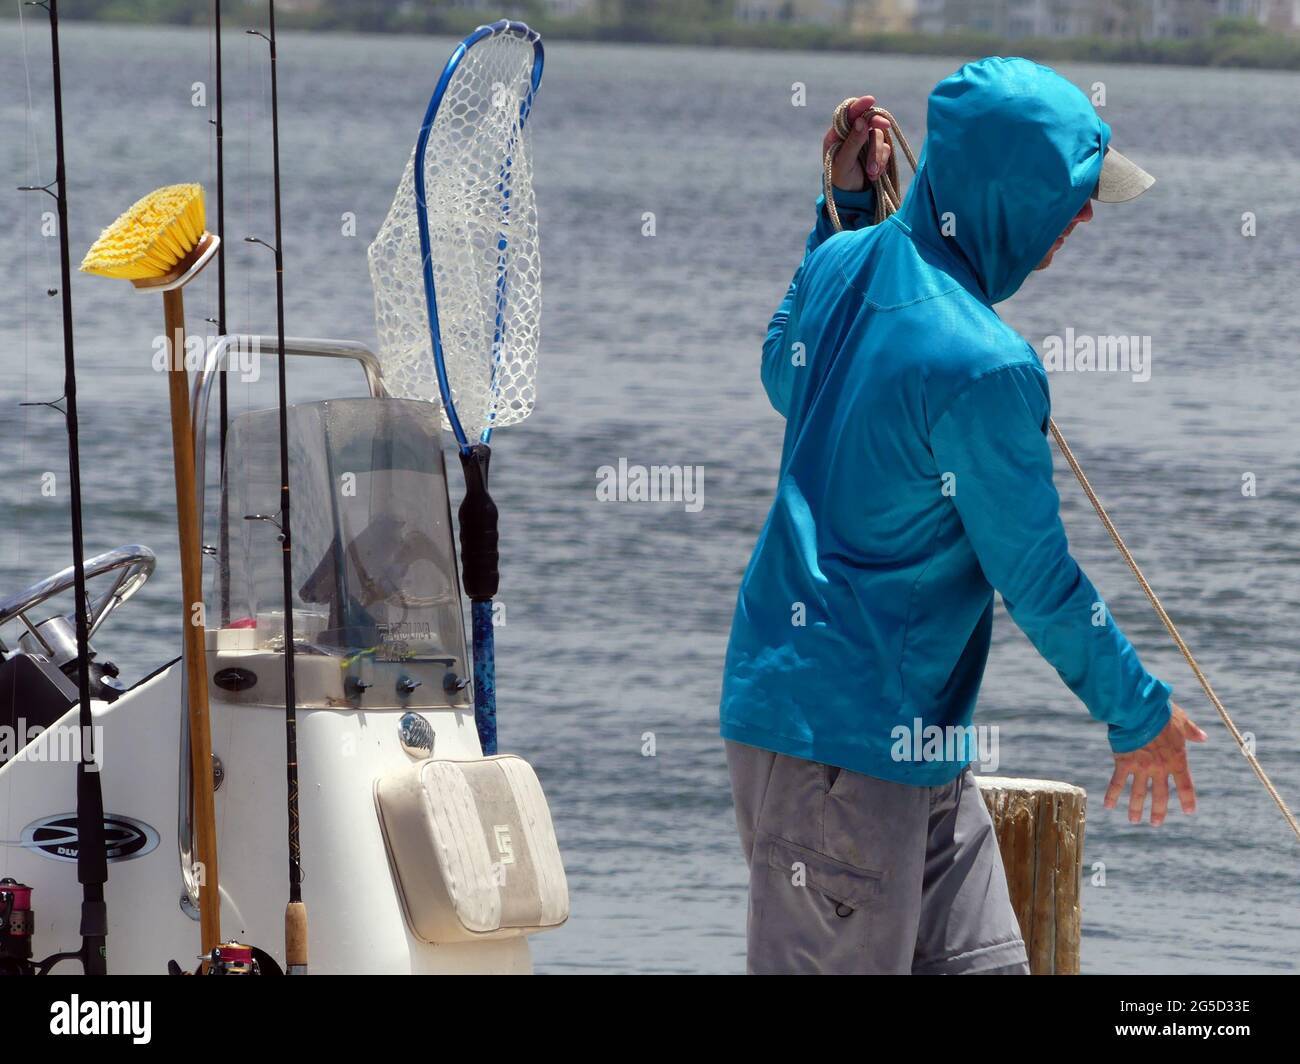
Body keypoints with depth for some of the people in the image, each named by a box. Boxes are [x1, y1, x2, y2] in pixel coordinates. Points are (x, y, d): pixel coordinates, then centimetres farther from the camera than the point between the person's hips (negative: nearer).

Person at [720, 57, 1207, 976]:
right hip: (839, 747, -10)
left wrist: (846, 208, 23)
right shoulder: (982, 366, -23)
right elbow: (1037, 579, -13)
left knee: (983, 966, 13)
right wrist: (1139, 712, 2)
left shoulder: (845, 265, 3)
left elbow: (784, 380, 28)